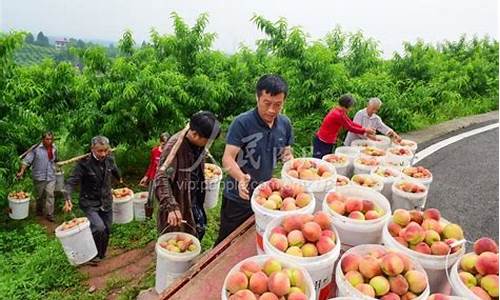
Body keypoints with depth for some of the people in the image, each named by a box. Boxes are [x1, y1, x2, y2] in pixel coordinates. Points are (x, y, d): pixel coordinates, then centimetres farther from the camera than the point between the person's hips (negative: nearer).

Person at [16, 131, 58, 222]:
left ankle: (49, 214, 0)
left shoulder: (54, 149, 2)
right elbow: (27, 160, -12)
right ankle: (39, 210, 37)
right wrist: (21, 172, -18)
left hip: (51, 177, 2)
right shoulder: (36, 148, -12)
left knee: (50, 194, -4)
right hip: (39, 176, -2)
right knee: (39, 195, 13)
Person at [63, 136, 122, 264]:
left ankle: (101, 255, 37)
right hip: (90, 203, -5)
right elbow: (71, 182, -21)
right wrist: (68, 199, -37)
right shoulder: (84, 163, -19)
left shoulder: (109, 160, -5)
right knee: (99, 228, -23)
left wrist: (120, 180, 36)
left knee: (107, 230, 11)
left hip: (106, 203, 5)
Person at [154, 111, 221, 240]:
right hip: (178, 203, -7)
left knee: (199, 231, 23)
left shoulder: (198, 143, -4)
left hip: (194, 200, 7)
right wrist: (171, 206, -44)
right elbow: (161, 178, -35)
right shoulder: (174, 146, -27)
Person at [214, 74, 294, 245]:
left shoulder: (285, 124, -2)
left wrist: (288, 157, -12)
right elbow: (227, 158, -24)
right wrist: (241, 177, -43)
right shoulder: (242, 123, -19)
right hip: (238, 198, -5)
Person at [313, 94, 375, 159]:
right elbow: (350, 128, -14)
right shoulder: (338, 115, -24)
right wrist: (365, 130, -3)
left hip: (328, 142, 10)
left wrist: (364, 128, 3)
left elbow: (351, 123, 11)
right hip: (322, 142, -10)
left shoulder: (340, 112, 5)